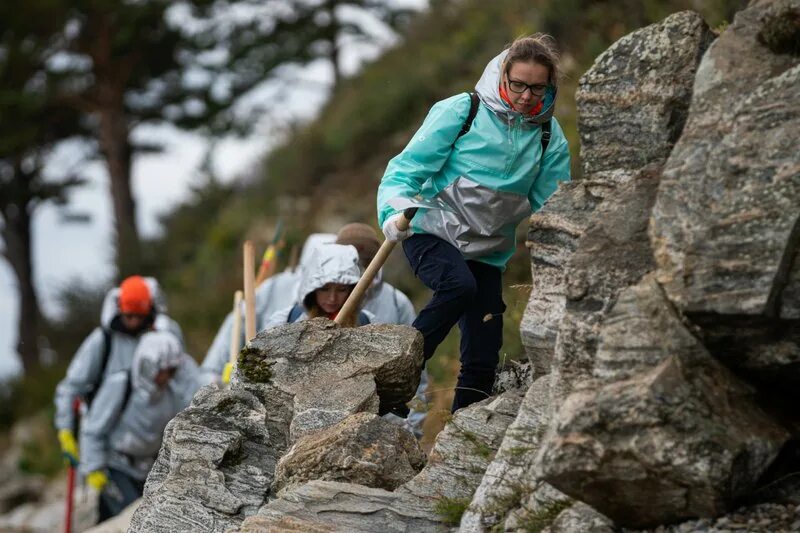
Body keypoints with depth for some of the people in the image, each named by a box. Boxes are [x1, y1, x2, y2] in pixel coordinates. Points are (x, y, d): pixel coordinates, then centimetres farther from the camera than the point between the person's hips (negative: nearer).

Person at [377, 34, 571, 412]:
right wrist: (395, 211, -28)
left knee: (483, 357, -2)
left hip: (488, 251, 5)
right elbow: (408, 168, -10)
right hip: (432, 233, -5)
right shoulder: (461, 111, -10)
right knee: (458, 285, -35)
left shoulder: (549, 136, 3)